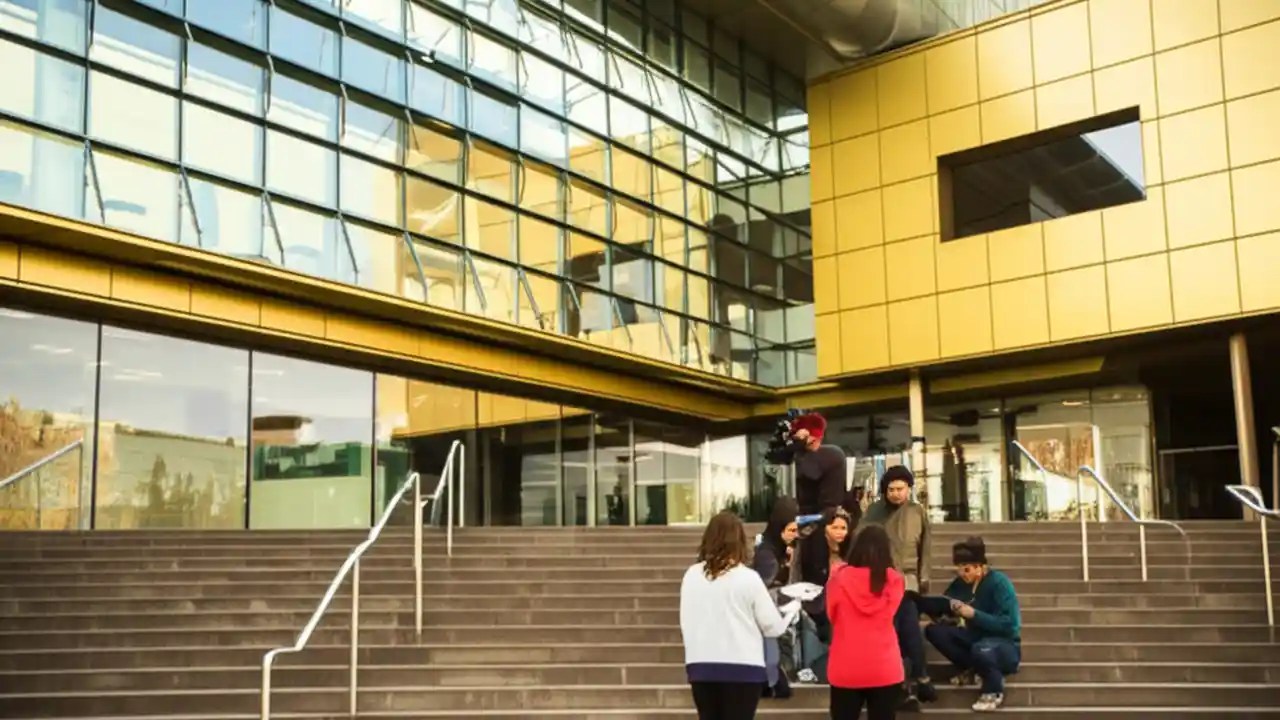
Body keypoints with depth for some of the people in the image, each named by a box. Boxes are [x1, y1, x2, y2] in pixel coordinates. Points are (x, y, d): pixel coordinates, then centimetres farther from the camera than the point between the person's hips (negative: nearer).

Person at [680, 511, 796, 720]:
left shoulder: (691, 575, 0)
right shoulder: (747, 577, -9)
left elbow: (685, 623, 7)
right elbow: (771, 626, -2)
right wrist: (791, 612, 18)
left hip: (700, 666, 4)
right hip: (742, 667, -3)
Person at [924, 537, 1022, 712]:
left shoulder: (999, 582, -18)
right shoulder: (961, 582, -1)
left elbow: (1009, 624, -24)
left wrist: (974, 614, -27)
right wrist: (949, 605, -19)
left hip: (1005, 646, -6)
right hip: (977, 638, 6)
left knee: (980, 650, -42)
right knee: (934, 630, -15)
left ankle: (994, 690, -12)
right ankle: (969, 669, 2)